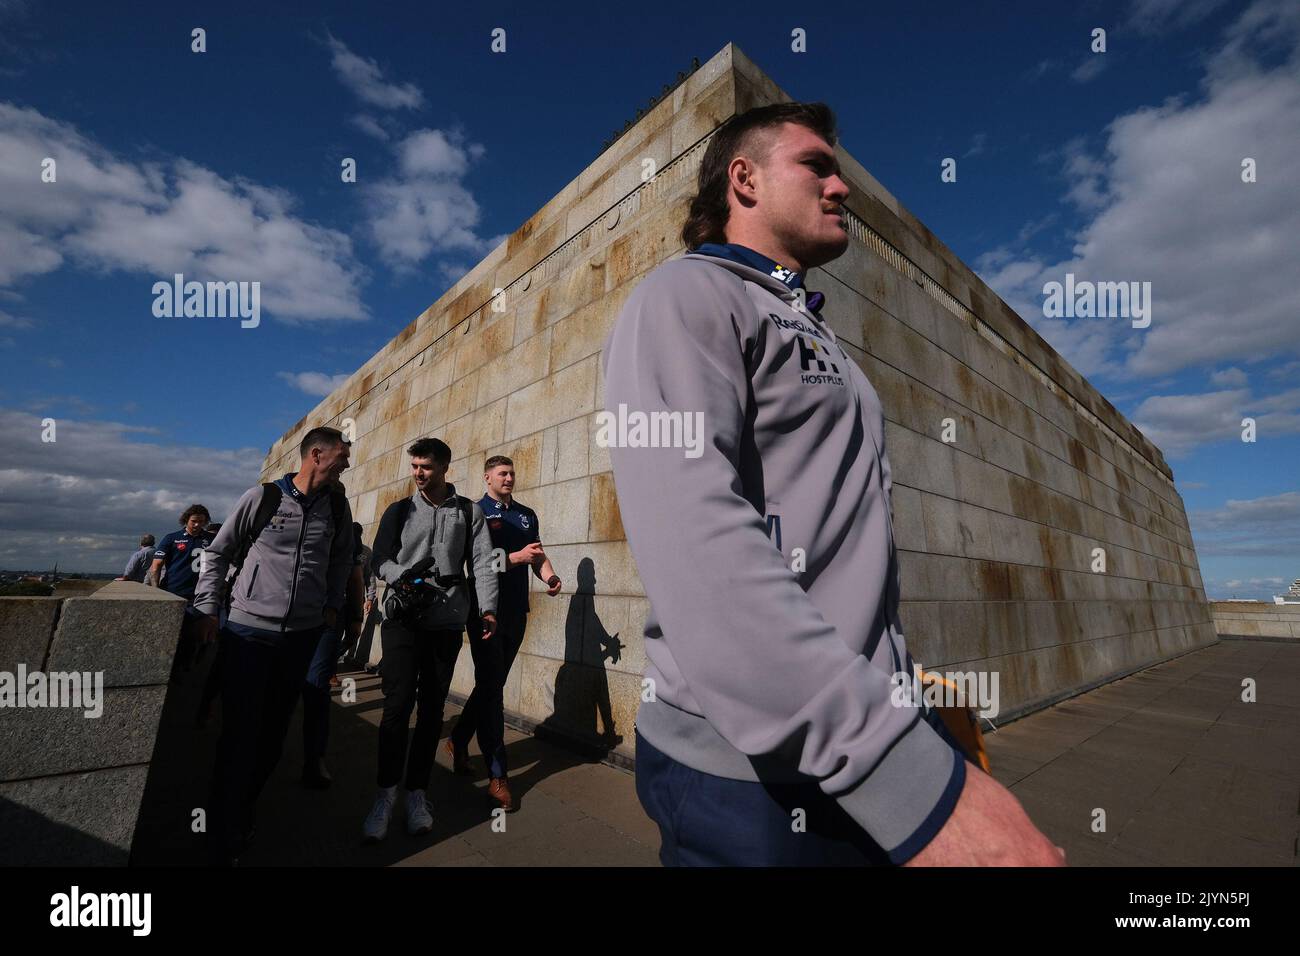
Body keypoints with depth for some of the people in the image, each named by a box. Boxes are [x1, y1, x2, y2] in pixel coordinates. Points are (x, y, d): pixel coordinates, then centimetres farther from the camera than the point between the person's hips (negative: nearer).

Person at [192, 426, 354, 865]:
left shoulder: (337, 505, 3)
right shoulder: (262, 498, -7)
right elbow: (218, 553, 2)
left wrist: (333, 603, 11)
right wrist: (207, 609, -3)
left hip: (303, 635, 3)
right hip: (249, 631, -3)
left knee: (273, 733, 13)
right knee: (239, 734, 2)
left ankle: (243, 813, 34)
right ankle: (222, 837, 18)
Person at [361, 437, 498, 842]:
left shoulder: (469, 512, 7)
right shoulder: (398, 510, 10)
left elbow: (482, 562, 1)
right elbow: (380, 558, 6)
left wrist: (487, 607, -11)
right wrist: (401, 577, -16)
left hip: (447, 622, 0)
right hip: (402, 618, 0)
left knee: (432, 706, 8)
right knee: (398, 703, -5)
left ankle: (417, 793, 22)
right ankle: (385, 794, 12)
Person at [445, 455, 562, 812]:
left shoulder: (527, 514, 12)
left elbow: (538, 554, 12)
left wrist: (550, 576, -8)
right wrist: (518, 557, -26)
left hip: (516, 611, 5)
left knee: (492, 685, 15)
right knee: (491, 688, -1)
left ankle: (459, 739, 38)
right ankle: (497, 775, 6)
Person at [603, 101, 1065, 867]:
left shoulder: (822, 345, 18)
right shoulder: (686, 297, -10)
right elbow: (694, 540, -27)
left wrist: (907, 714, 20)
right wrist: (915, 771, -29)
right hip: (752, 772, -8)